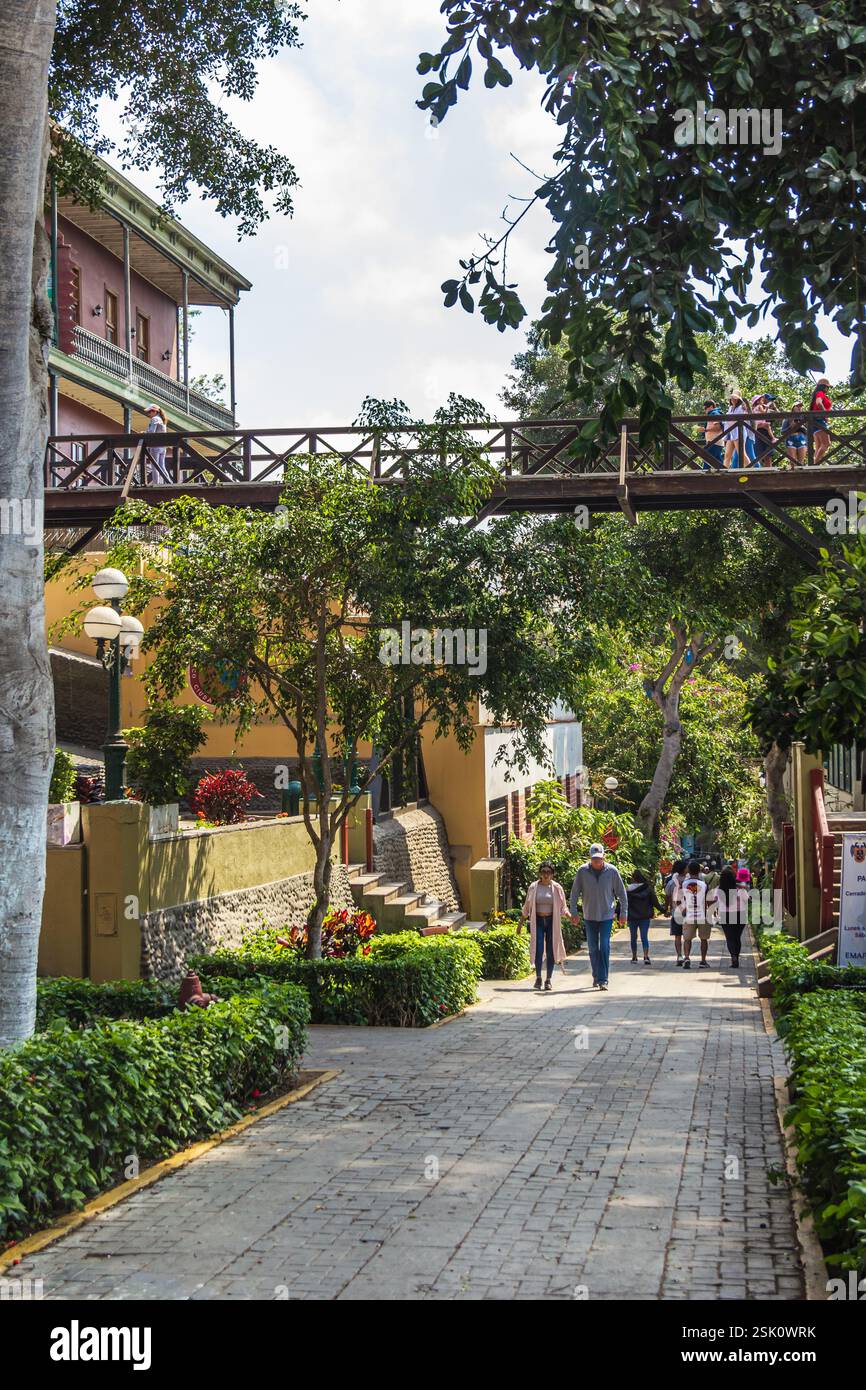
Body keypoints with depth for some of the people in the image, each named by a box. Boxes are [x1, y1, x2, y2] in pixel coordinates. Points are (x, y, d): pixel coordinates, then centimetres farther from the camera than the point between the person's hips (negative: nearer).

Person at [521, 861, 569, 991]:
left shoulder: (557, 888, 3)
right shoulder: (533, 887, 3)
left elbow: (562, 907, 6)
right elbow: (527, 907, 10)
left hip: (552, 921, 1)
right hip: (537, 921, -1)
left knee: (551, 950, 1)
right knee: (538, 949, -9)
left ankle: (548, 980, 9)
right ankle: (538, 978, 3)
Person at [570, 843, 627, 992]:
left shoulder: (612, 871, -7)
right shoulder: (582, 871, -6)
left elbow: (622, 893, 3)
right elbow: (574, 893, 3)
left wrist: (623, 912, 5)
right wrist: (573, 911, 1)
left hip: (607, 916, -2)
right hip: (589, 916, 2)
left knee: (604, 947, -9)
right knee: (593, 948, 8)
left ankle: (603, 979, -9)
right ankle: (596, 976, 22)